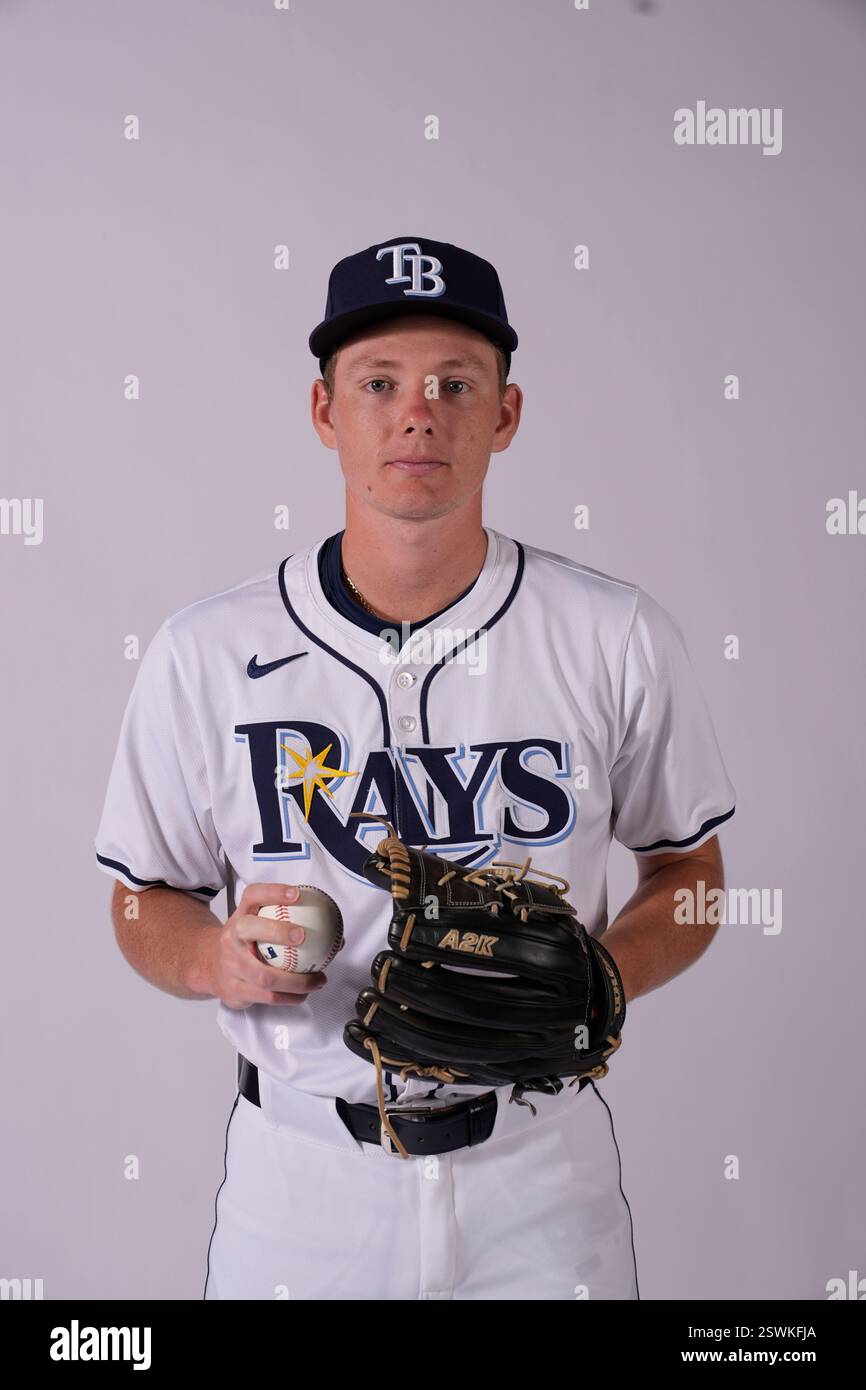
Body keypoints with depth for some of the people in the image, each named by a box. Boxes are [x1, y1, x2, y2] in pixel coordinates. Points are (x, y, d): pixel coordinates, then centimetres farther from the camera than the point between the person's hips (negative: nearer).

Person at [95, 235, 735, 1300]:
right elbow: (144, 899, 4)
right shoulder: (203, 653, -7)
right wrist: (216, 959, -18)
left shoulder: (618, 637, -6)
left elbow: (689, 867, 4)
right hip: (301, 1179, 0)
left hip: (542, 1170, 0)